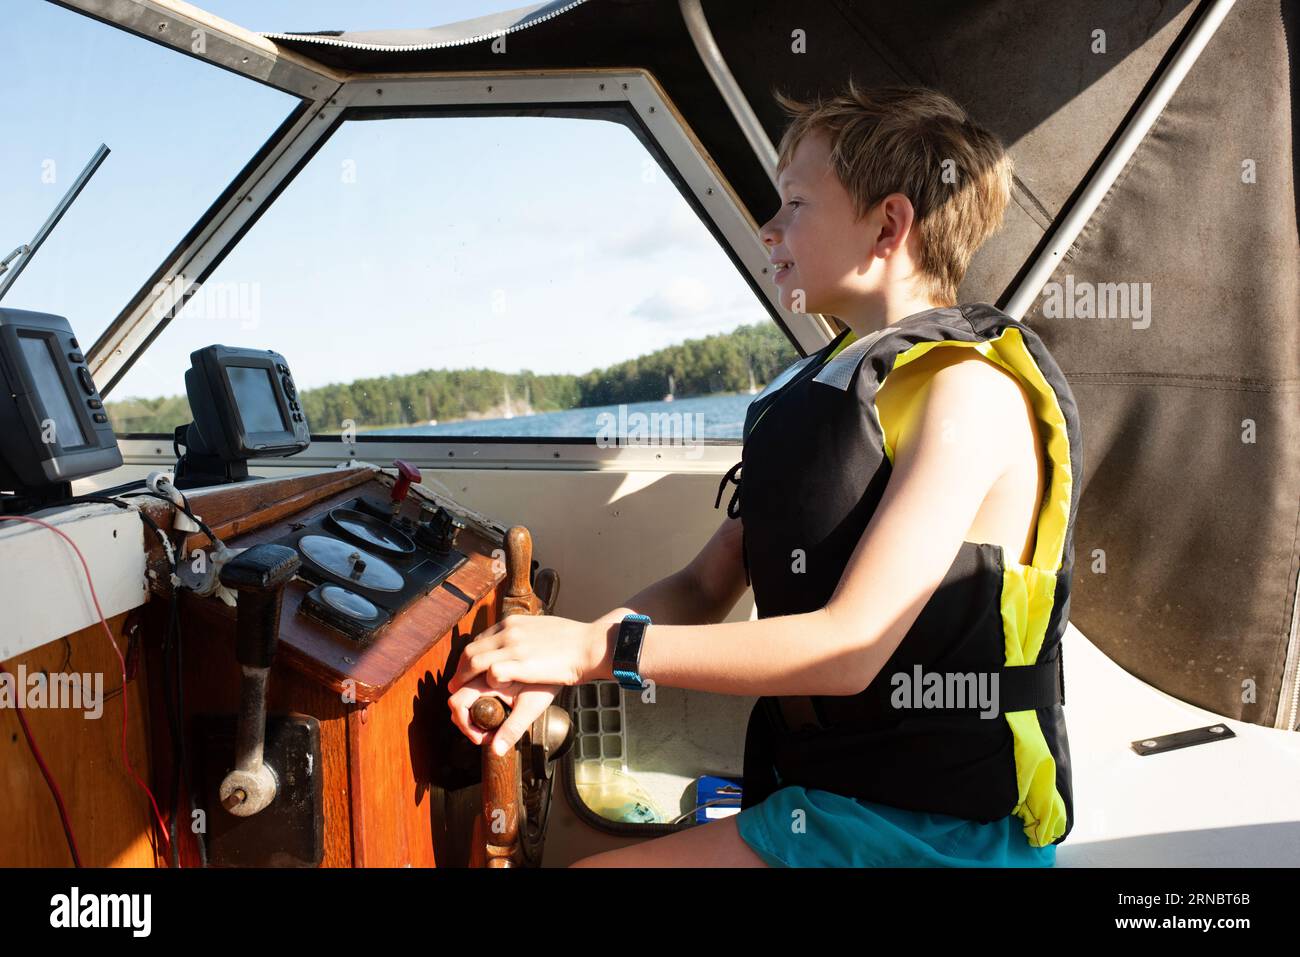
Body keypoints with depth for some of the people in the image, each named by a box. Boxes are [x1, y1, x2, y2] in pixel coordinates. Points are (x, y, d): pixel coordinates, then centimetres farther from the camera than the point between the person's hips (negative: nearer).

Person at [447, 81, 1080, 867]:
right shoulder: (818, 391, 11)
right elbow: (705, 588, 8)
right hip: (822, 795, 8)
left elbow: (850, 645, -24)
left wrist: (599, 647, -21)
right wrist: (551, 665, -8)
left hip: (938, 830, -7)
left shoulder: (968, 389, -16)